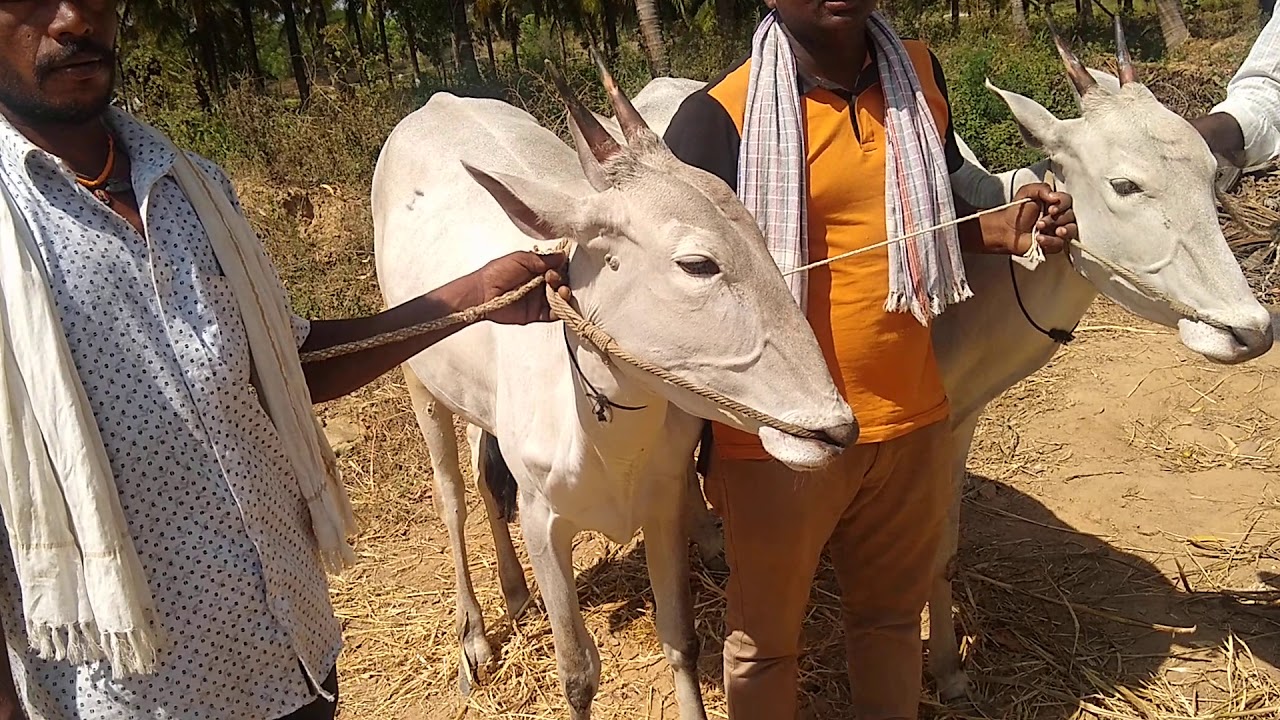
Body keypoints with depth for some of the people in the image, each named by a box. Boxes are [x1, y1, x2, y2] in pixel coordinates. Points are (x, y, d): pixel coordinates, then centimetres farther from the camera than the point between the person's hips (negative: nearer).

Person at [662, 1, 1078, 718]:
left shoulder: (920, 75, 4)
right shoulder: (720, 116, -13)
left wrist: (1007, 228, -2)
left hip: (911, 421, 5)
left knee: (893, 614, 23)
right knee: (765, 638, 17)